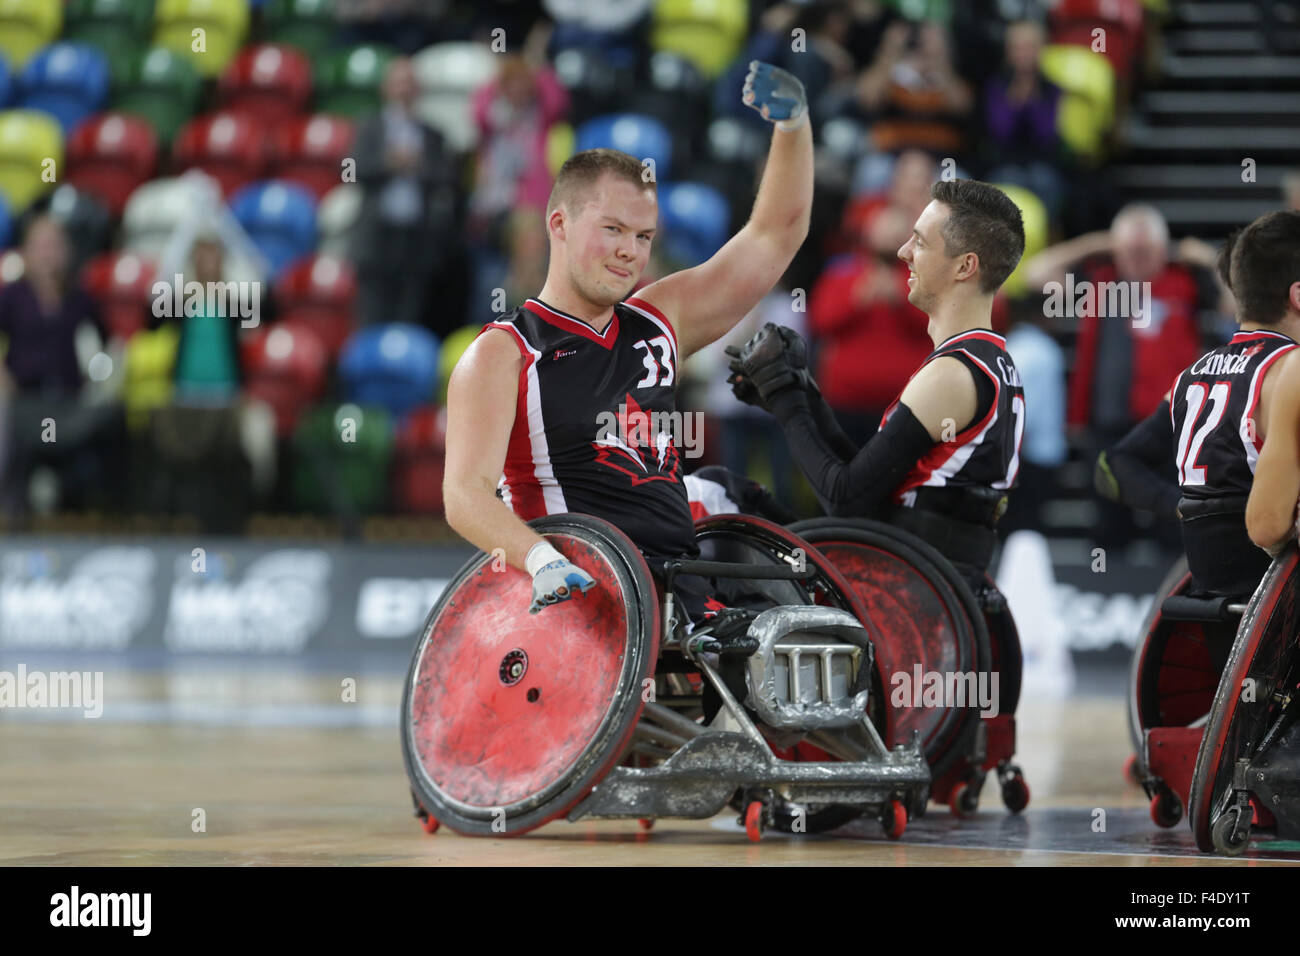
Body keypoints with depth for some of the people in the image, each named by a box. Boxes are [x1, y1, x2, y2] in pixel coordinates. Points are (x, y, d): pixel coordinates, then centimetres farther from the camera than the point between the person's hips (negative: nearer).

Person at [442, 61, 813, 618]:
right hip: (578, 592, -7)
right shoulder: (502, 354, -1)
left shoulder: (660, 320, 18)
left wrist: (792, 122, 9)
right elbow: (466, 494, -13)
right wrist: (542, 560, -31)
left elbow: (776, 233, 23)